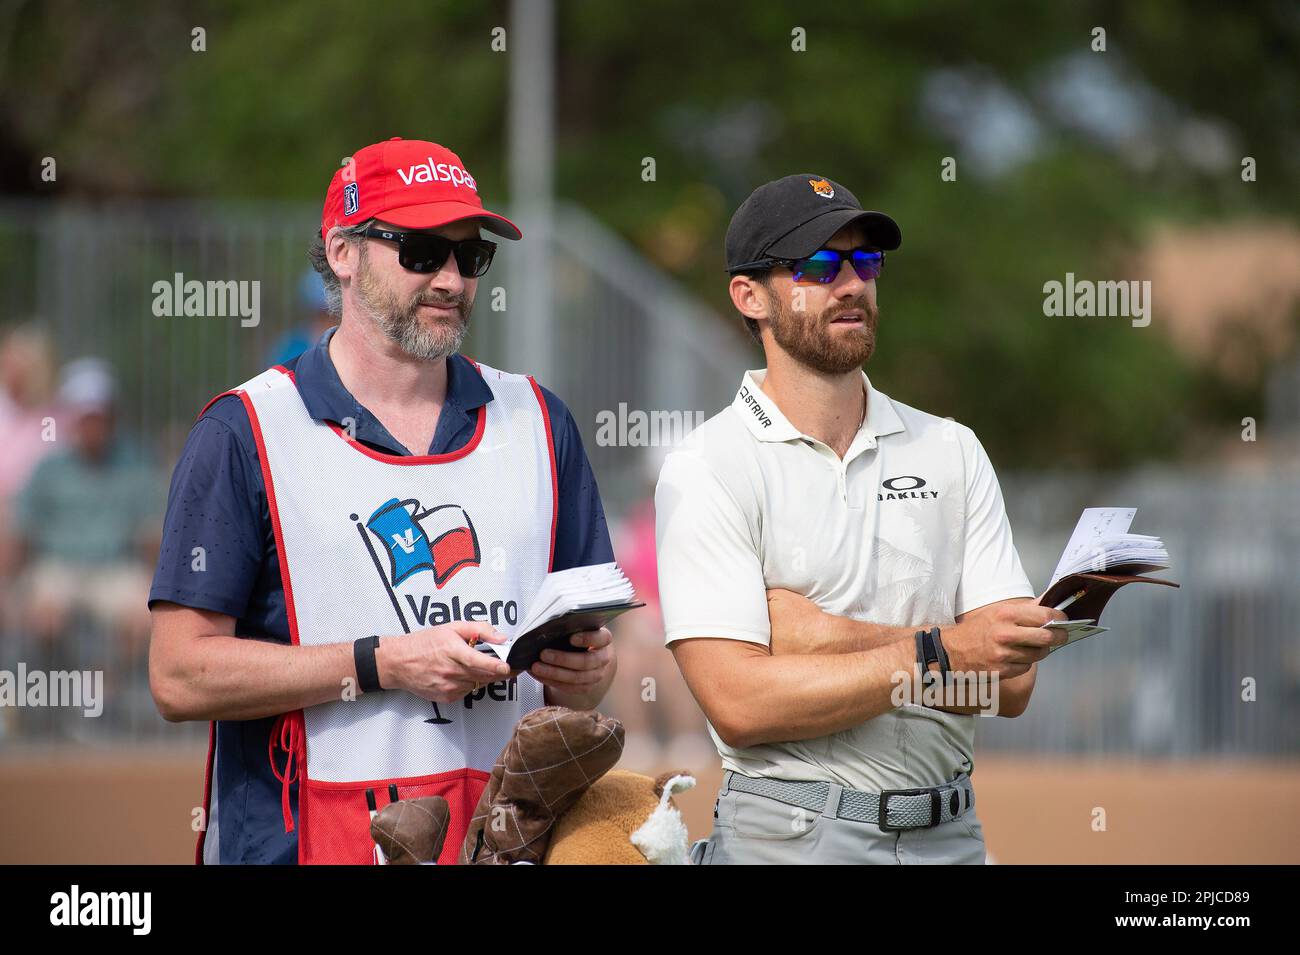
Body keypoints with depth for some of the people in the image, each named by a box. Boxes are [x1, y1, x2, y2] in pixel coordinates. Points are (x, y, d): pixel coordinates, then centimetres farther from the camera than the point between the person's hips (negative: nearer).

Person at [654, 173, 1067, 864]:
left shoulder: (952, 451, 6)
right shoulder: (707, 470, -6)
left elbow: (1011, 682, -3)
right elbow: (738, 704, -17)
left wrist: (829, 637, -14)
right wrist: (942, 653, -18)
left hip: (948, 833, 4)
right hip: (789, 834, -4)